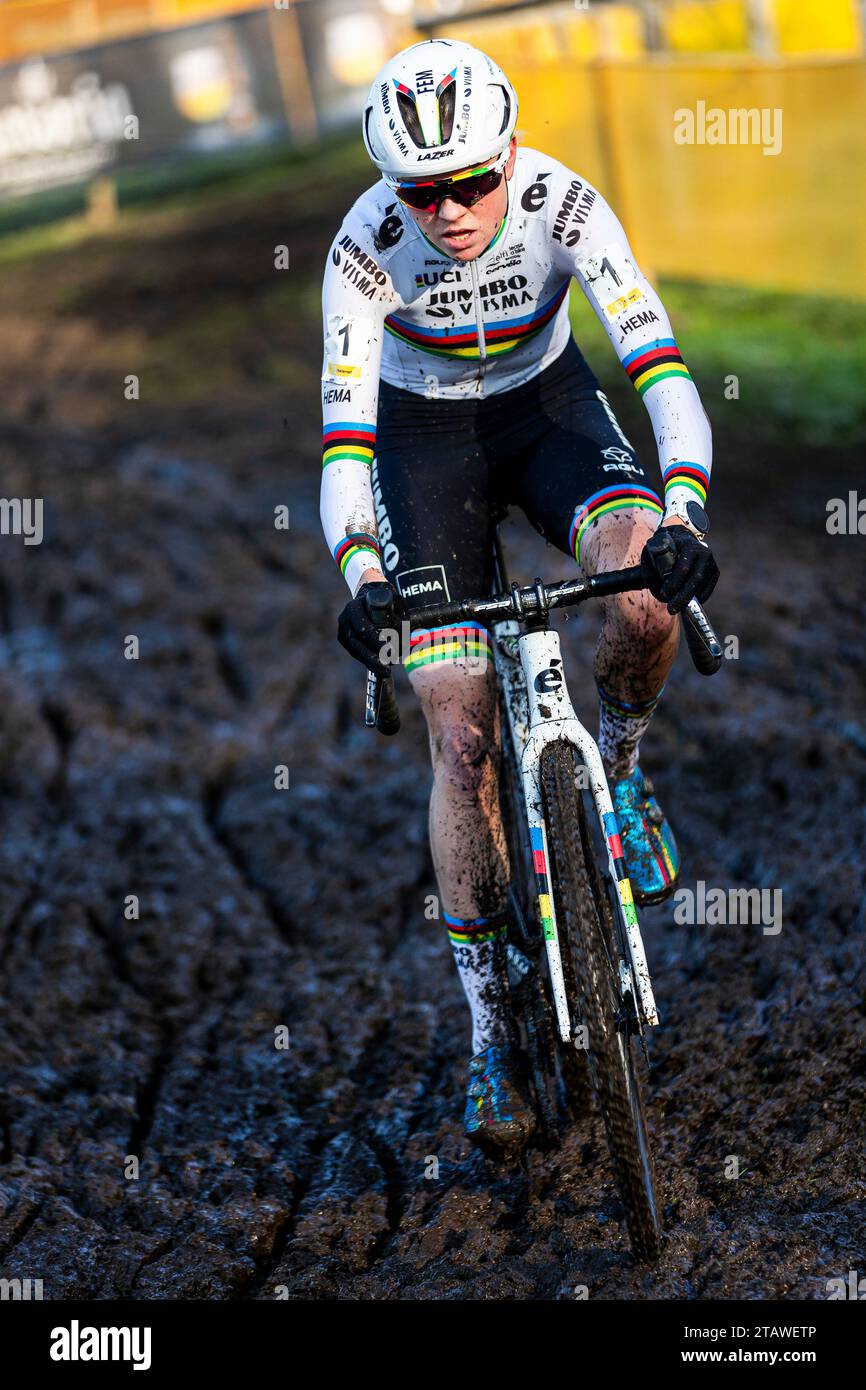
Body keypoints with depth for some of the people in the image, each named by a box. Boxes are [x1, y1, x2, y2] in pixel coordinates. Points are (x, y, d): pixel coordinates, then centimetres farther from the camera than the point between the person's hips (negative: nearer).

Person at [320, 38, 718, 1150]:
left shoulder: (564, 204, -26)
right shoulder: (367, 246, -27)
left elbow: (657, 360, -34)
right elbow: (343, 425, -33)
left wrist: (683, 514, -50)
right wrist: (361, 574, -50)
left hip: (548, 404, 1)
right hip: (424, 437, -1)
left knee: (650, 583, -33)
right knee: (463, 737, -10)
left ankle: (614, 770, 1)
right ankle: (490, 1030, 2)